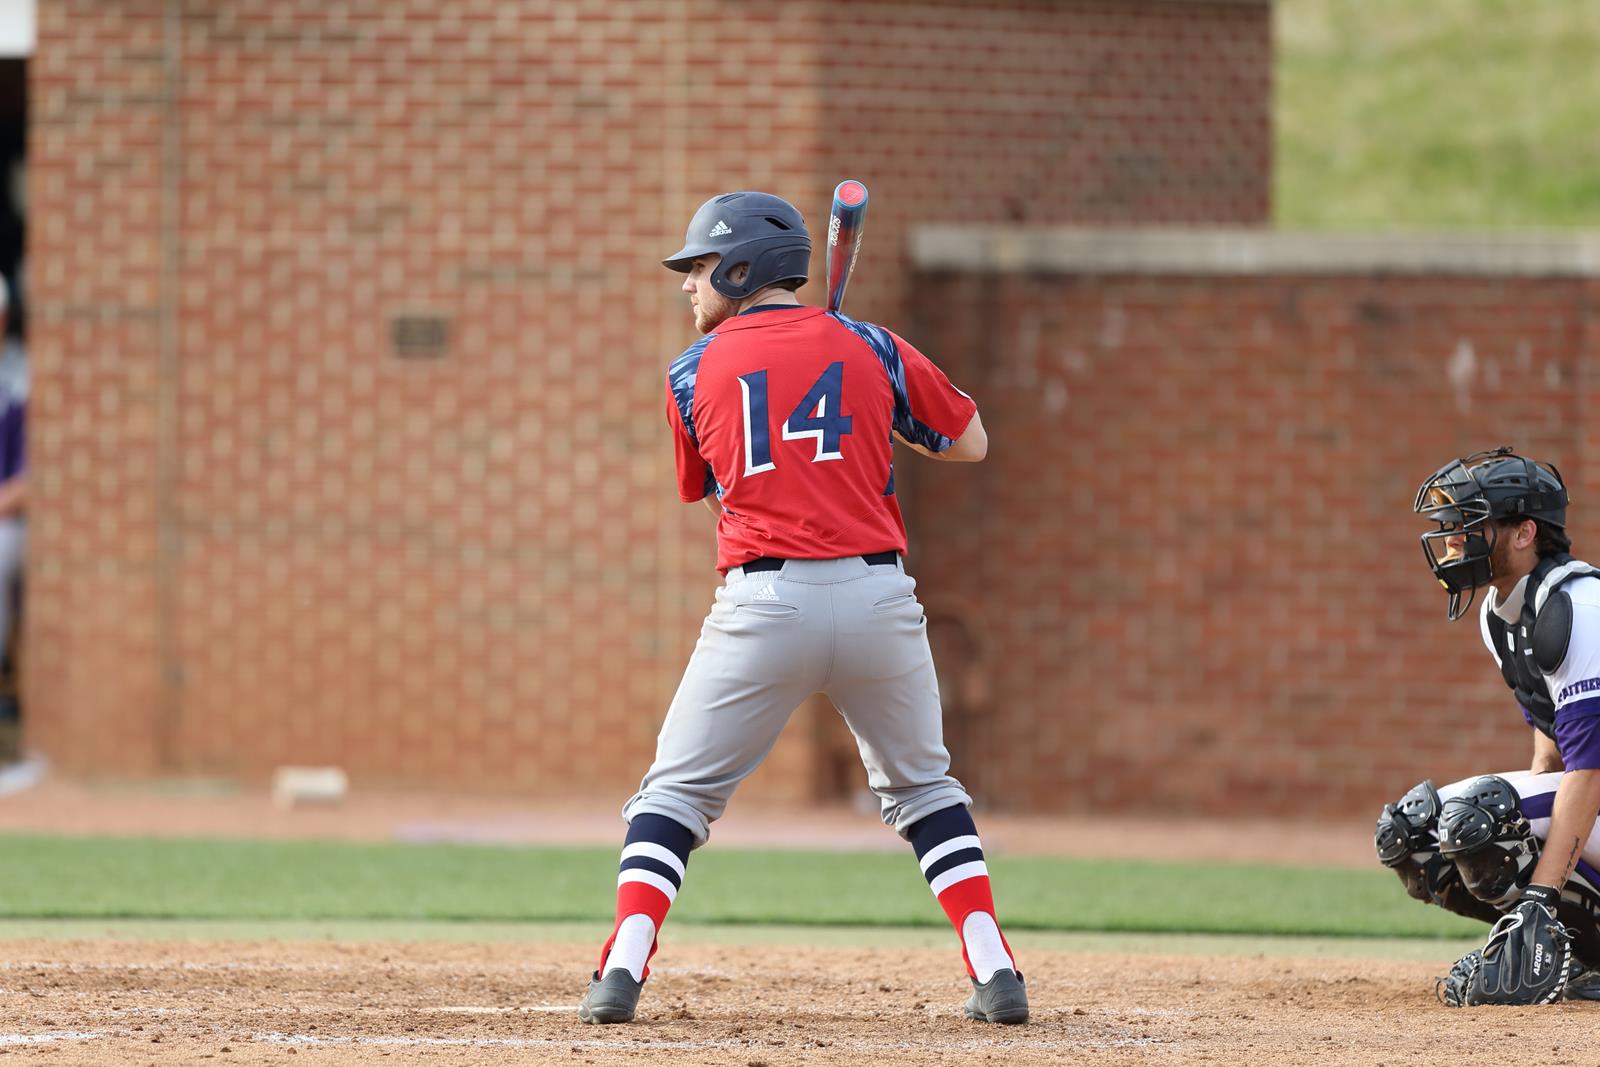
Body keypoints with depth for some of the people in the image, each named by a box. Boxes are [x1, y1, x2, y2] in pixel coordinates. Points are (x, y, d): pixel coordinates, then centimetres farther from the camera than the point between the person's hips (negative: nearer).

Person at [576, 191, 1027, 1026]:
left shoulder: (696, 372, 6)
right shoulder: (869, 349, 9)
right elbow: (969, 444, 19)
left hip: (762, 602, -2)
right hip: (877, 595, 2)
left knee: (675, 792, 7)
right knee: (921, 787, 19)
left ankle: (622, 972, -8)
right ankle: (995, 974, 10)